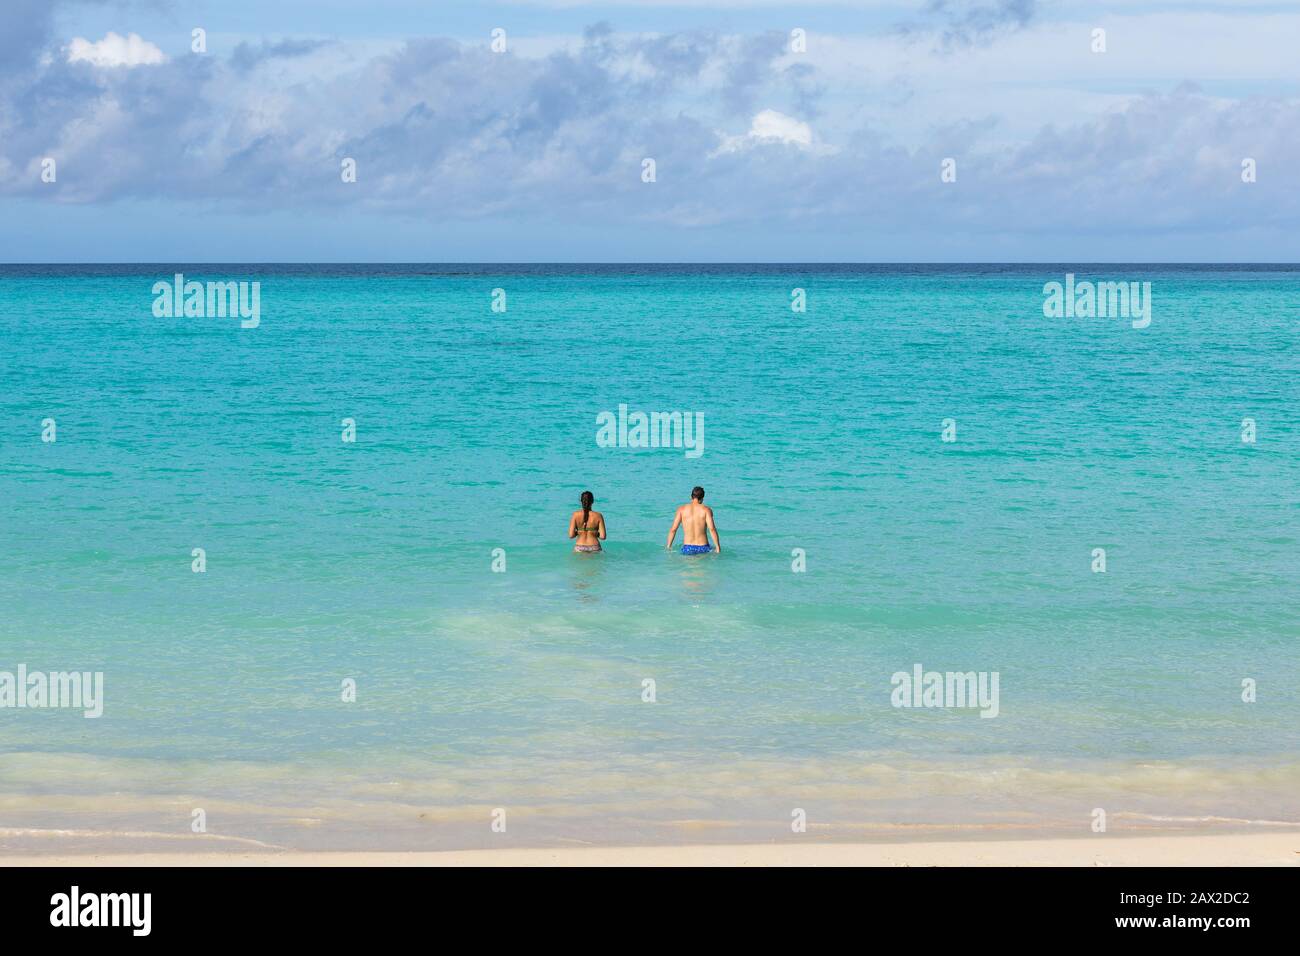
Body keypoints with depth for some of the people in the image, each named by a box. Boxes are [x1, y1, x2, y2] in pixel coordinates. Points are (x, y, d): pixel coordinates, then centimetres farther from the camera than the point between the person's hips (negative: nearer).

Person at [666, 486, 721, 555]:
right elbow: (712, 529, -13)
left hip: (687, 549, 2)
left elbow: (673, 529, 0)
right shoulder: (706, 509, -2)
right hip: (703, 549, -1)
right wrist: (718, 547, -9)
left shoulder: (682, 509, 4)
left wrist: (668, 547, 8)